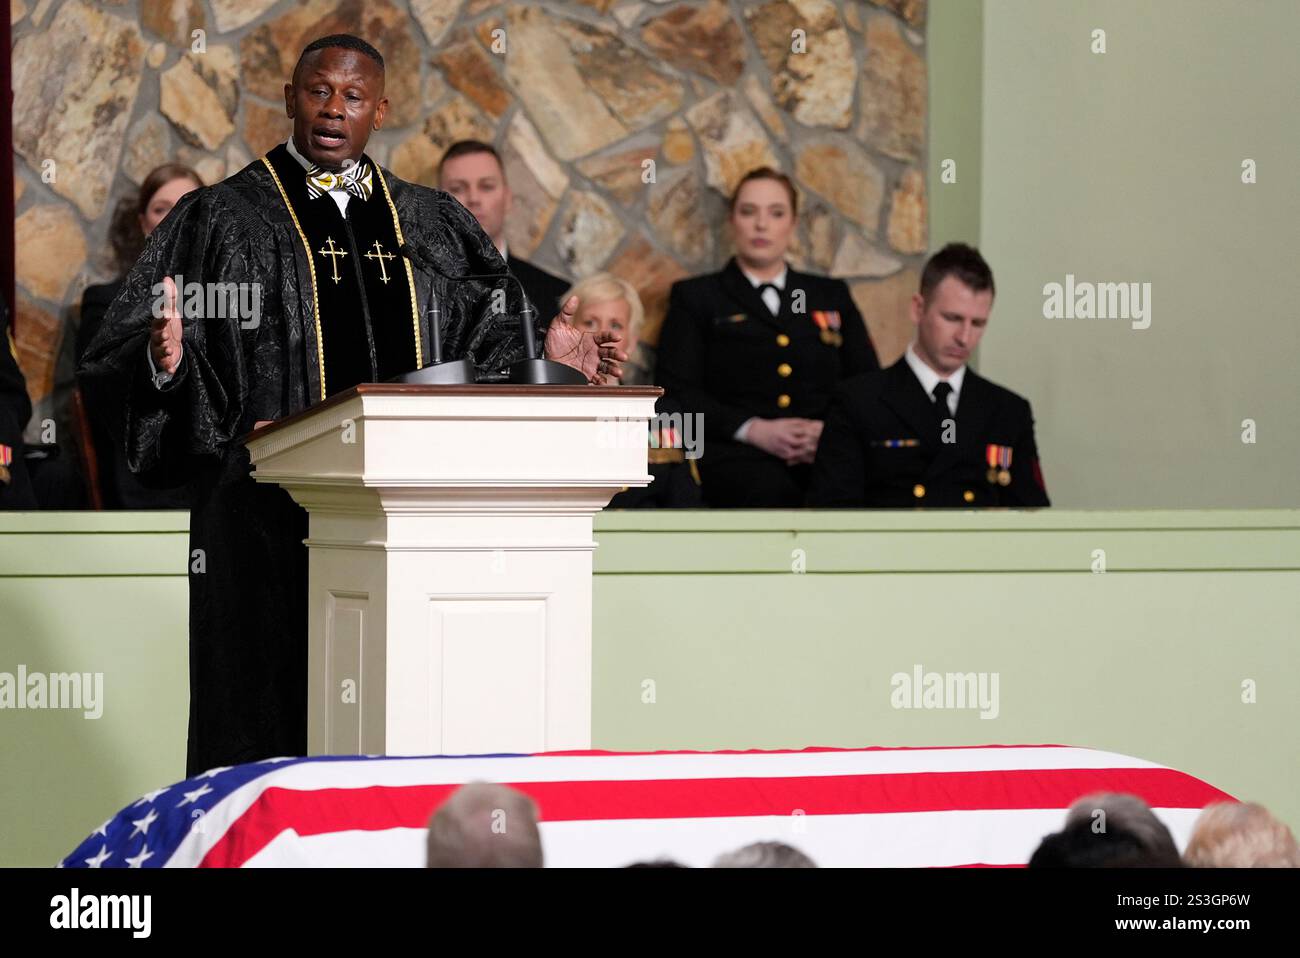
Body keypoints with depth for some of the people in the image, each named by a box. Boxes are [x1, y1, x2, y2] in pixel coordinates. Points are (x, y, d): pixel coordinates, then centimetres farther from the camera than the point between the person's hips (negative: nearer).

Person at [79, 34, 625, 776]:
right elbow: (121, 362, -1)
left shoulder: (432, 226, 15)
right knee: (276, 720, -5)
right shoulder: (222, 221, 4)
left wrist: (548, 357, -3)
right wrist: (166, 359, -22)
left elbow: (486, 349, 16)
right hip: (272, 518, -3)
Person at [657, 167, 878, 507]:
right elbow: (676, 390, 6)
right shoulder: (695, 297, 18)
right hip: (739, 457, -2)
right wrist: (754, 430, -10)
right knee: (773, 494, -41)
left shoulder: (832, 296, 27)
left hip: (827, 455, 2)